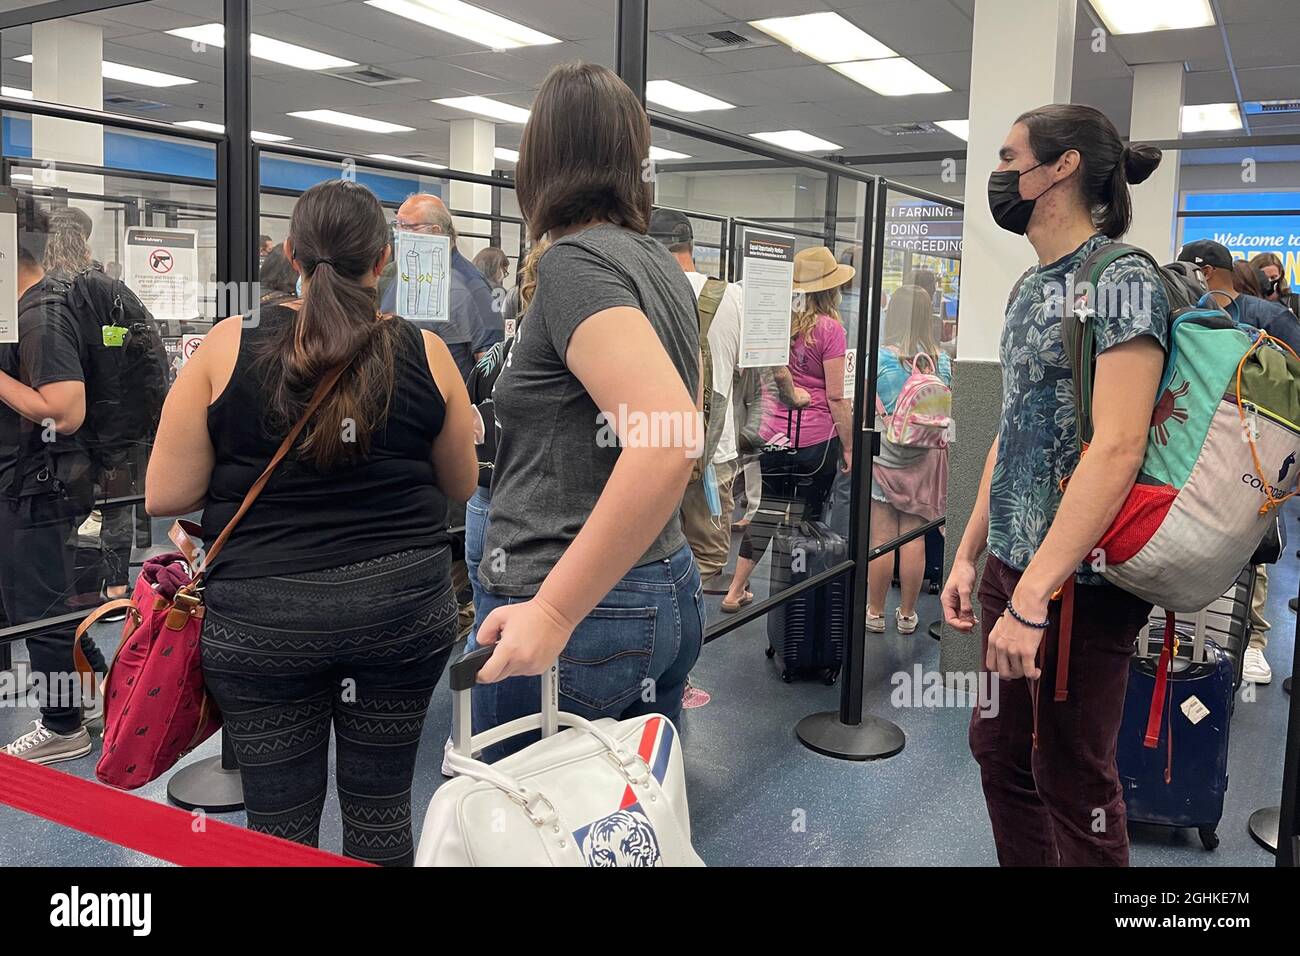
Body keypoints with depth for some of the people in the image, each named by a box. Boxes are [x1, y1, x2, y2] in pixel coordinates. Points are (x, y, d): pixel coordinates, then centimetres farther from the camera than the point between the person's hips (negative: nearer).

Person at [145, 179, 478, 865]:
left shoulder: (227, 347, -7)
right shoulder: (425, 353, -5)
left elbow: (165, 496, -5)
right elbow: (460, 485, 7)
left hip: (261, 611, -1)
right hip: (403, 603, 1)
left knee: (280, 822, 14)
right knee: (380, 810, 17)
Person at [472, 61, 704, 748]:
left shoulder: (575, 261, -15)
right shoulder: (657, 262, 11)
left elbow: (670, 440, -30)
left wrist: (553, 613, -28)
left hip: (572, 616, -8)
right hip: (669, 594, 9)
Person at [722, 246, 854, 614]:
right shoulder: (829, 328, -10)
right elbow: (836, 396, -11)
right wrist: (848, 446, -5)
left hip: (773, 435, 4)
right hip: (817, 440, -4)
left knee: (766, 512, 15)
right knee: (808, 518, 8)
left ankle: (736, 591, 18)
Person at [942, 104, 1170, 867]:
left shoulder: (1123, 281, -14)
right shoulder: (1032, 287, 12)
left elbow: (1117, 450, -23)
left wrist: (1033, 597, -28)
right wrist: (969, 554, 13)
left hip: (1077, 580, -8)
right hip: (1009, 564, 8)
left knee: (1072, 781, 5)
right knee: (1000, 751, 17)